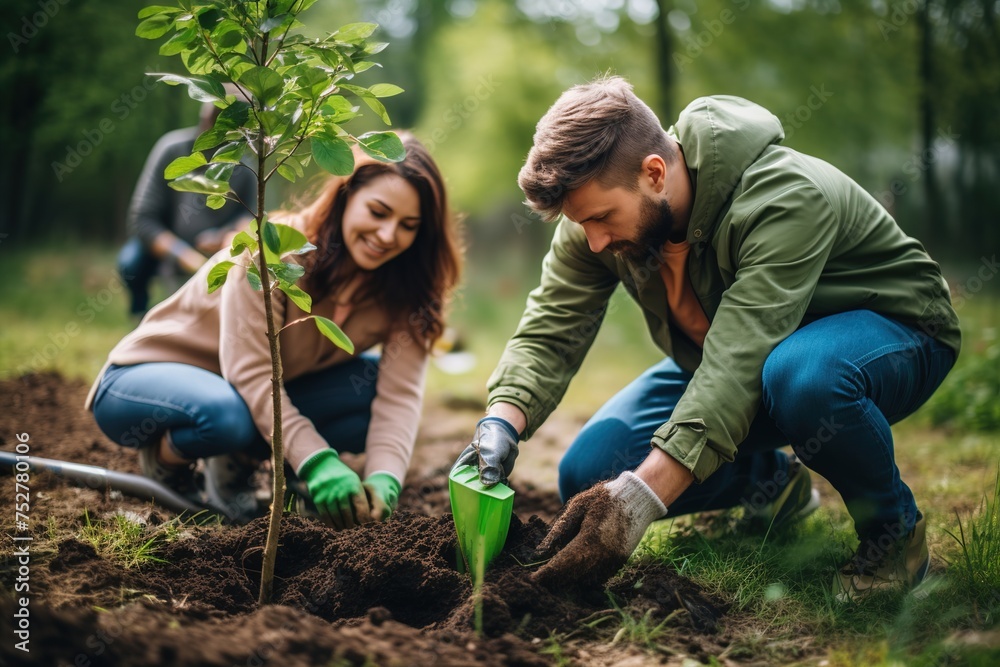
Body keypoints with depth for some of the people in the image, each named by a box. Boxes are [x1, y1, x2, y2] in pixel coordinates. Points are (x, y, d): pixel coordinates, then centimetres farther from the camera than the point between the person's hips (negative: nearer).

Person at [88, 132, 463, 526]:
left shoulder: (403, 287, -12)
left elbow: (399, 393, -22)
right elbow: (249, 373, -33)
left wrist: (384, 479, -40)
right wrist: (317, 462, -44)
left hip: (263, 397, 5)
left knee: (374, 391, -19)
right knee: (229, 414, -39)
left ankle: (237, 462, -3)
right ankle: (164, 461, -5)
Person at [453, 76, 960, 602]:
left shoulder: (784, 200, -36)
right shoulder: (601, 203, -15)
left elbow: (740, 363, -43)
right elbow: (553, 328, -14)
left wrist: (639, 500, -49)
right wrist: (502, 422, -34)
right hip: (742, 356, 6)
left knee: (800, 376, -44)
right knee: (589, 473, -11)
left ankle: (894, 524, -12)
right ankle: (772, 481, 14)